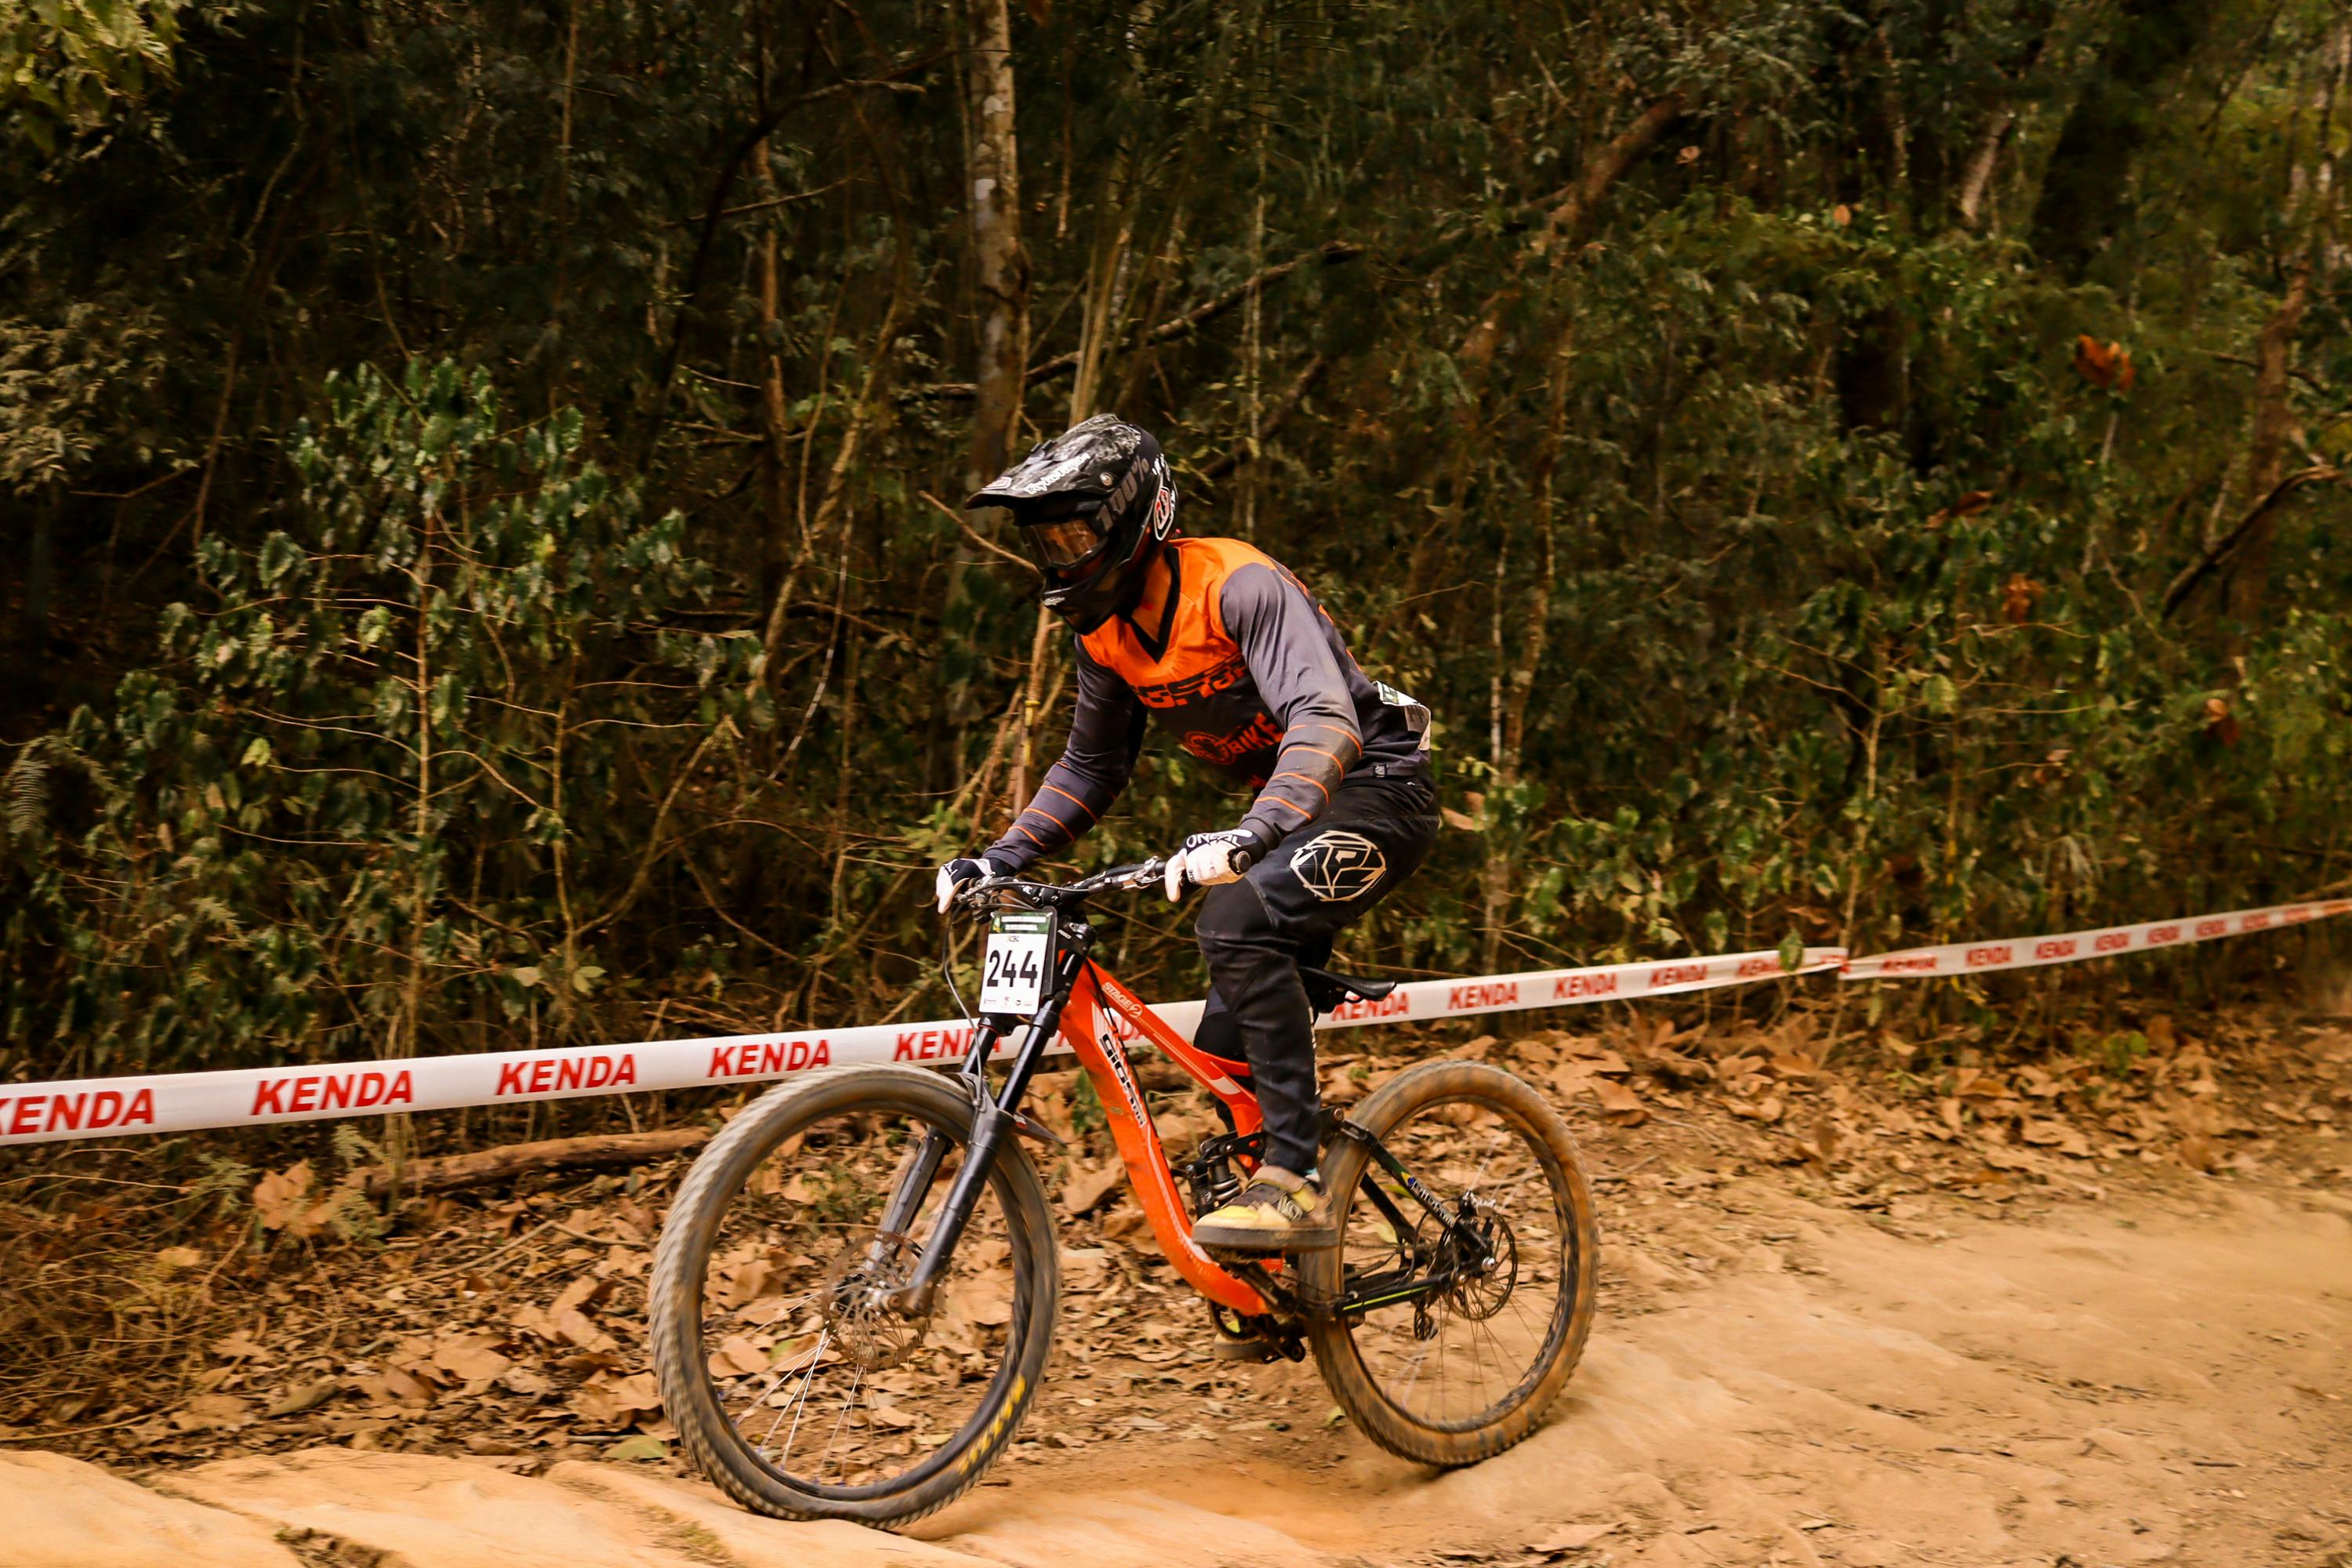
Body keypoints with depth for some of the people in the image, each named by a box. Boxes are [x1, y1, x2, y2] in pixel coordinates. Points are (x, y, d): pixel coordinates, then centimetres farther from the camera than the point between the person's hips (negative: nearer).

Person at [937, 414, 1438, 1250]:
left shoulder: (1238, 587, -24)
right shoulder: (1106, 631, 0)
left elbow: (1328, 723, -37)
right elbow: (1090, 770, 13)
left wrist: (1247, 836, -52)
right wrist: (999, 859, 0)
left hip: (1375, 788, -8)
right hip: (1287, 810, 8)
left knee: (1238, 921, -33)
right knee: (1227, 1056, 5)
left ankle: (1294, 1186, -28)